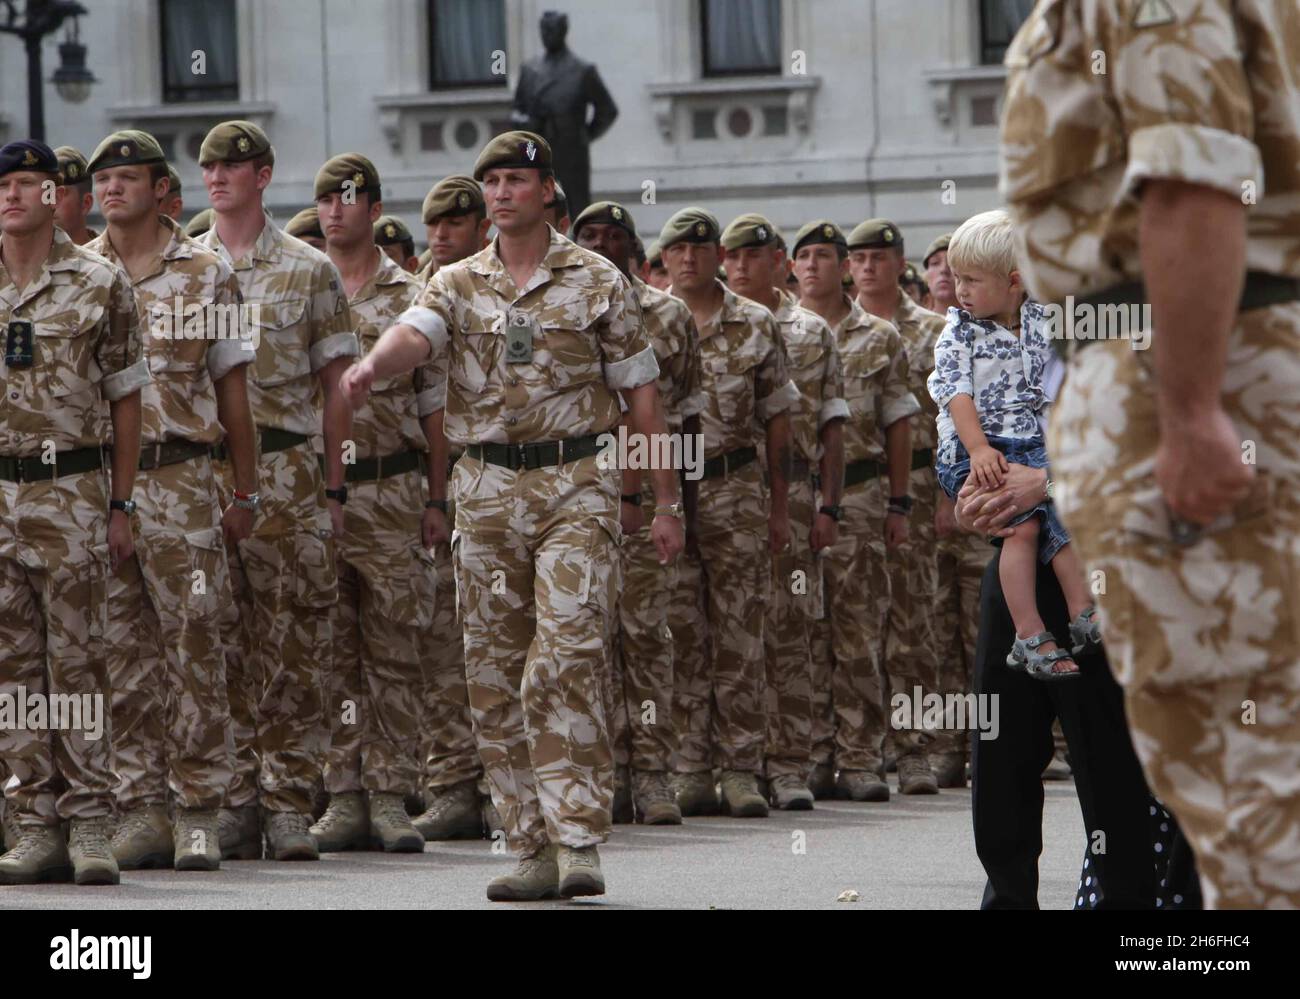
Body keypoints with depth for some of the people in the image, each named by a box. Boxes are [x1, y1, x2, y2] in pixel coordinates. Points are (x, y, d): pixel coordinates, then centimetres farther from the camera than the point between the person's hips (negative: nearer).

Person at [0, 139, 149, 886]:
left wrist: (121, 506, 1)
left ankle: (91, 829, 1)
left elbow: (125, 398, 5)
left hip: (71, 491, -3)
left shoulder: (100, 284, 1)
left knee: (79, 660, -2)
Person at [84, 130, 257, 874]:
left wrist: (247, 492, 5)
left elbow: (232, 388, 7)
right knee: (121, 649, 3)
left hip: (179, 482, -2)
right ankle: (141, 808, 8)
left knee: (194, 642, -4)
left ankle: (200, 811, 0)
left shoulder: (207, 274, 5)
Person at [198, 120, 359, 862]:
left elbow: (336, 385, 6)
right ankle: (233, 801, 6)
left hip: (287, 473, -2)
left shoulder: (309, 271, 6)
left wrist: (336, 489, 1)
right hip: (199, 472, 2)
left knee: (291, 646, -3)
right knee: (218, 643, 1)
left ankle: (289, 803, 1)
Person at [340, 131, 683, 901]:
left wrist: (667, 500, 3)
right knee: (495, 675, 4)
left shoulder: (597, 281, 4)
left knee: (567, 659, -16)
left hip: (576, 483, -3)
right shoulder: (458, 284, 10)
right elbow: (414, 333, -11)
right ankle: (536, 847, 11)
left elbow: (642, 394, 6)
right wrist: (373, 366, -35)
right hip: (488, 487, 4)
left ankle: (579, 841, -16)